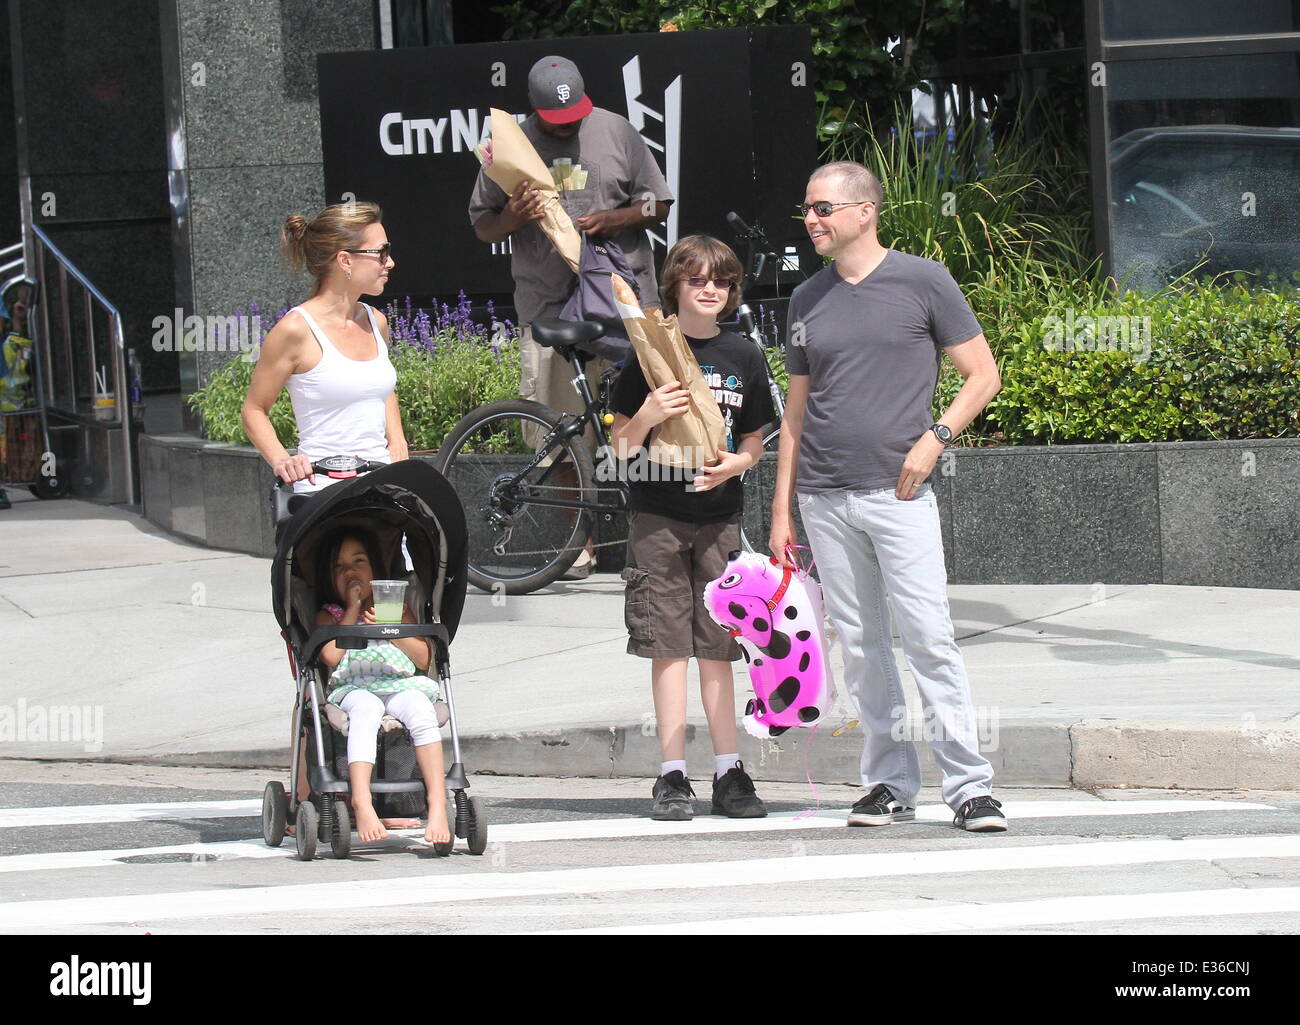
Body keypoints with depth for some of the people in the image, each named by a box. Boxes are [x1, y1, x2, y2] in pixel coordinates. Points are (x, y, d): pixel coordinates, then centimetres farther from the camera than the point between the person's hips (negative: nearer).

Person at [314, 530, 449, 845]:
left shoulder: (398, 609, 25)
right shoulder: (329, 616, 21)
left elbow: (423, 659, 13)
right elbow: (330, 655, -1)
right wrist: (353, 609, 6)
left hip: (402, 686, 1)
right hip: (354, 689, -1)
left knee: (420, 707, -35)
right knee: (365, 709, -39)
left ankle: (438, 805, -45)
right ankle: (362, 804, -56)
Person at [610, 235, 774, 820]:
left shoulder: (743, 356, 8)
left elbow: (754, 440, 15)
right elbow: (621, 445, 2)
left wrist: (735, 463, -6)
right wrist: (647, 417, -18)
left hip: (718, 515, 2)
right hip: (656, 514, -2)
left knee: (717, 647, 2)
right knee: (668, 647, -2)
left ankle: (728, 772, 5)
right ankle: (672, 775, 1)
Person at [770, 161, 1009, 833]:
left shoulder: (922, 281, 1)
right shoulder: (808, 300, 14)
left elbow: (983, 375, 4)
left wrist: (935, 436, -11)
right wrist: (782, 510, 14)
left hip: (897, 493, -5)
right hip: (824, 500, 5)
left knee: (928, 637, -11)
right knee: (860, 646, 5)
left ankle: (969, 786, -9)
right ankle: (890, 784, 10)